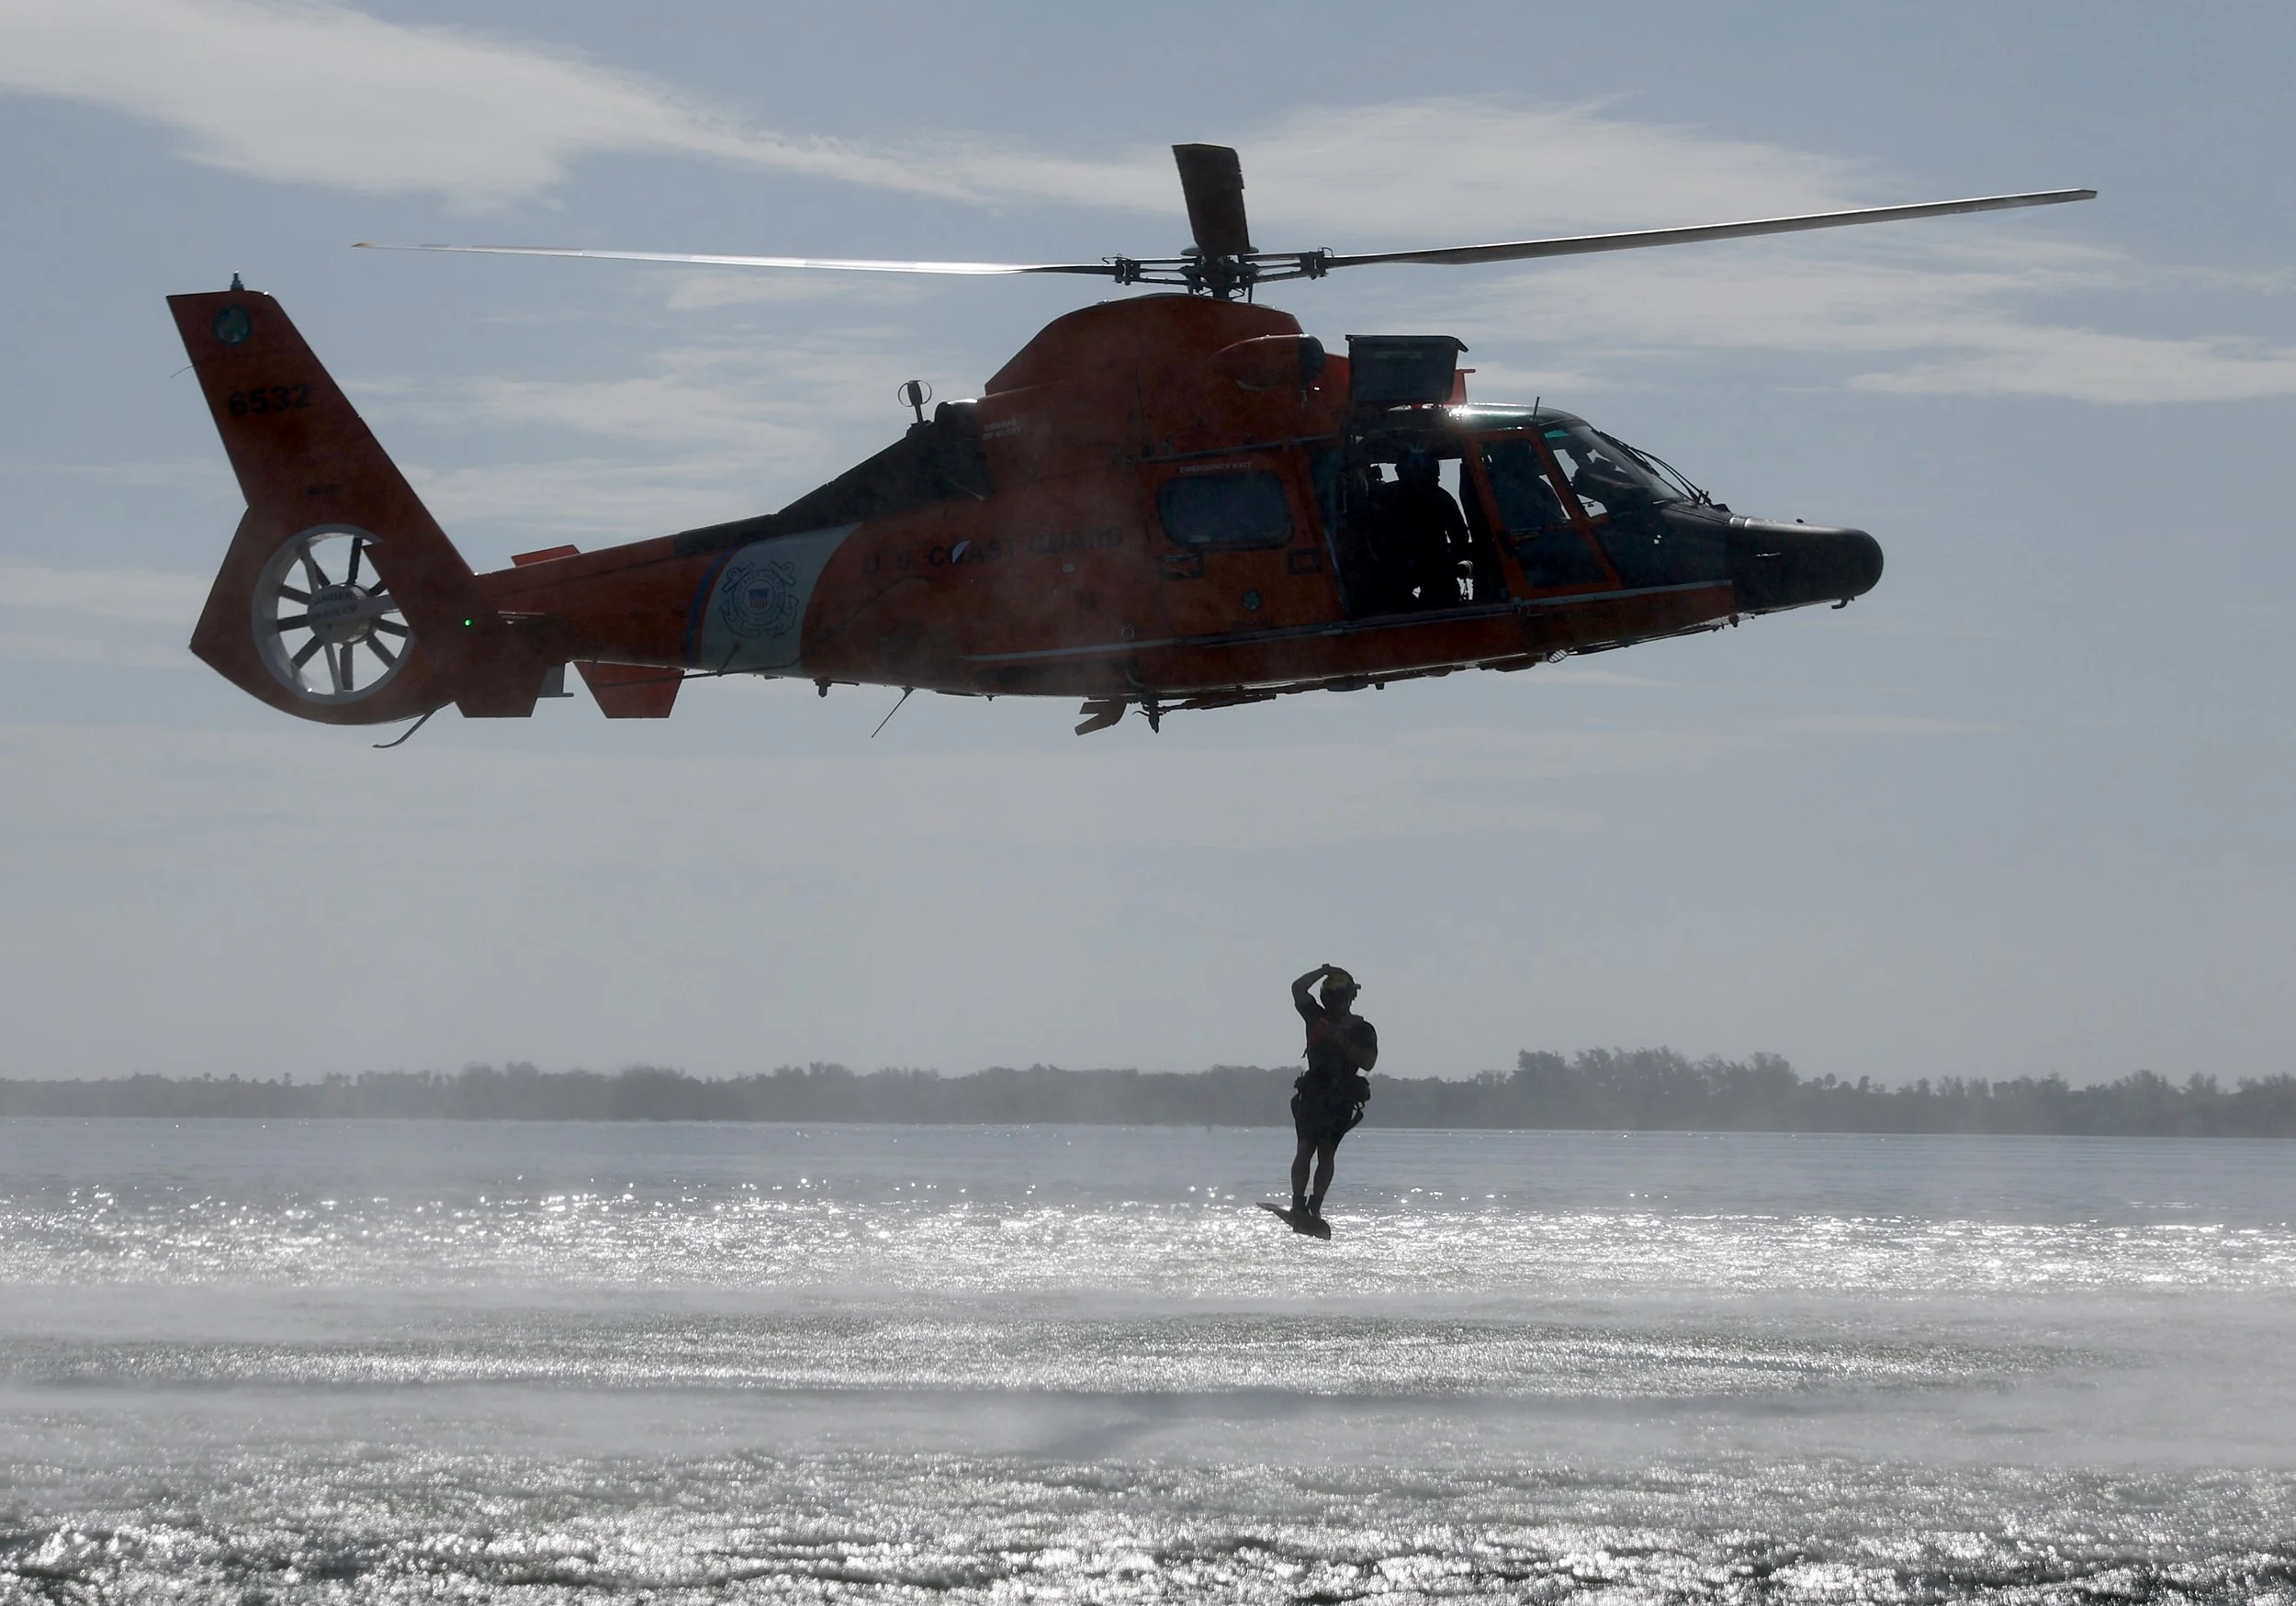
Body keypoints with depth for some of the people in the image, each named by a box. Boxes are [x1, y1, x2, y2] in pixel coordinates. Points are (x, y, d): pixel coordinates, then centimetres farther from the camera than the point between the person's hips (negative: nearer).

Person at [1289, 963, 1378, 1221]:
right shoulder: (1317, 1018, 12)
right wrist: (1324, 972, 2)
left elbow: (1368, 1062, -6)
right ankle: (1298, 1203, -15)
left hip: (1342, 1099, -1)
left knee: (1327, 1152, -6)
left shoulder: (1362, 1030, 8)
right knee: (1306, 1147, -10)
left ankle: (1315, 1206, -6)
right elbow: (1298, 989, 2)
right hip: (1313, 1092, 1)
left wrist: (1342, 1042, -13)